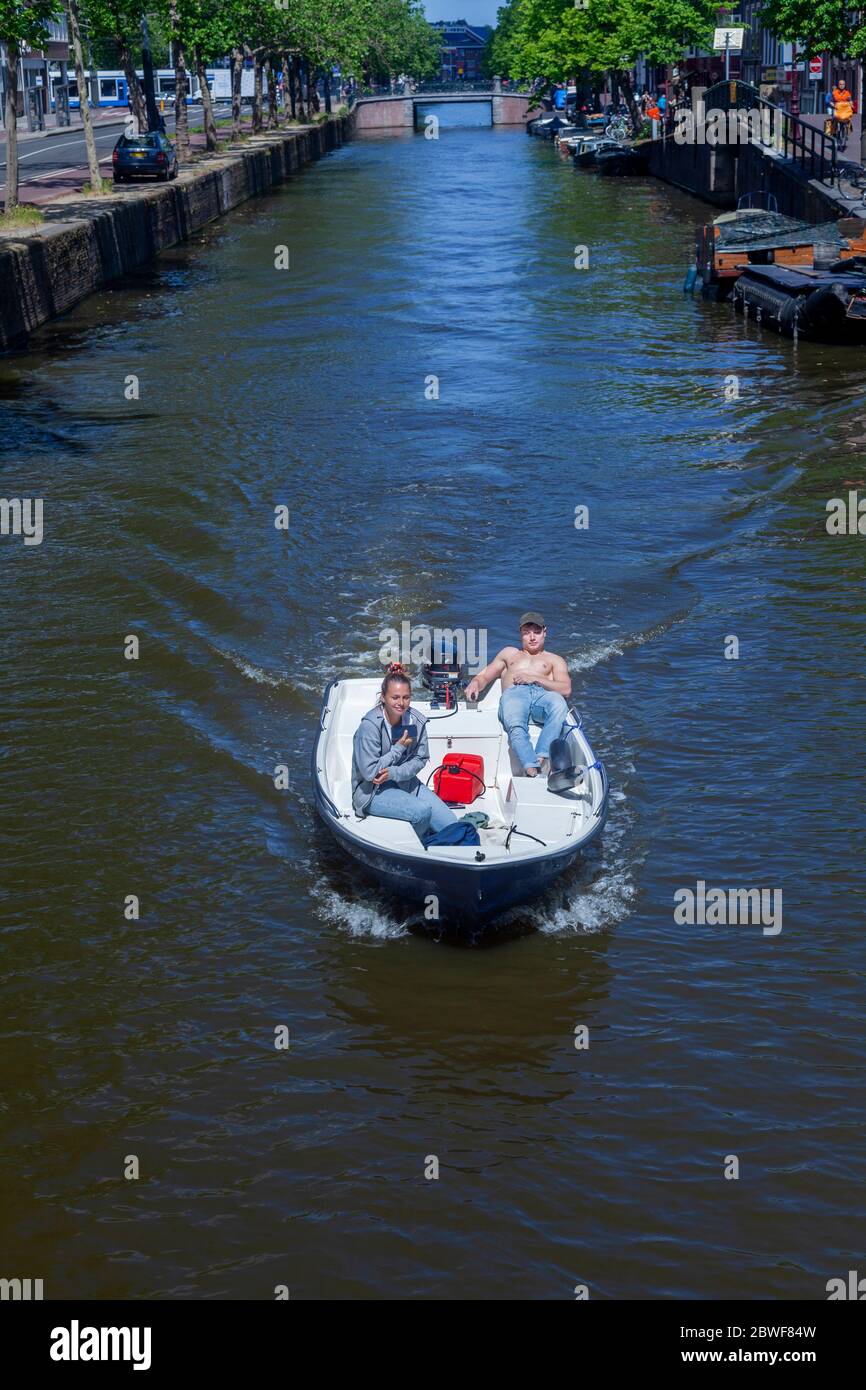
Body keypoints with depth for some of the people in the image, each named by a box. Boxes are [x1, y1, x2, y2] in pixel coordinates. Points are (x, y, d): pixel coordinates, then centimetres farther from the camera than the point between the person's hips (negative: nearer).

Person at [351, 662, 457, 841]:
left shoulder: (416, 720, -6)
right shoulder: (370, 726, -22)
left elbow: (420, 759, 1)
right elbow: (370, 772, -21)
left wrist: (394, 773, -18)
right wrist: (399, 748, -17)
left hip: (404, 781, 6)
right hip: (371, 792, -5)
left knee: (450, 823, -12)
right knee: (423, 810, -27)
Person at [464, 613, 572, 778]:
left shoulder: (554, 660, 32)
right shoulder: (509, 653, 39)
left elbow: (566, 689, 14)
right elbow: (484, 676, 31)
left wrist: (535, 679, 1)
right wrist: (475, 683, 6)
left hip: (542, 694, 0)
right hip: (514, 694, 0)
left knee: (559, 705, -40)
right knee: (515, 727, -38)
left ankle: (542, 758, -53)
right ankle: (531, 769, -58)